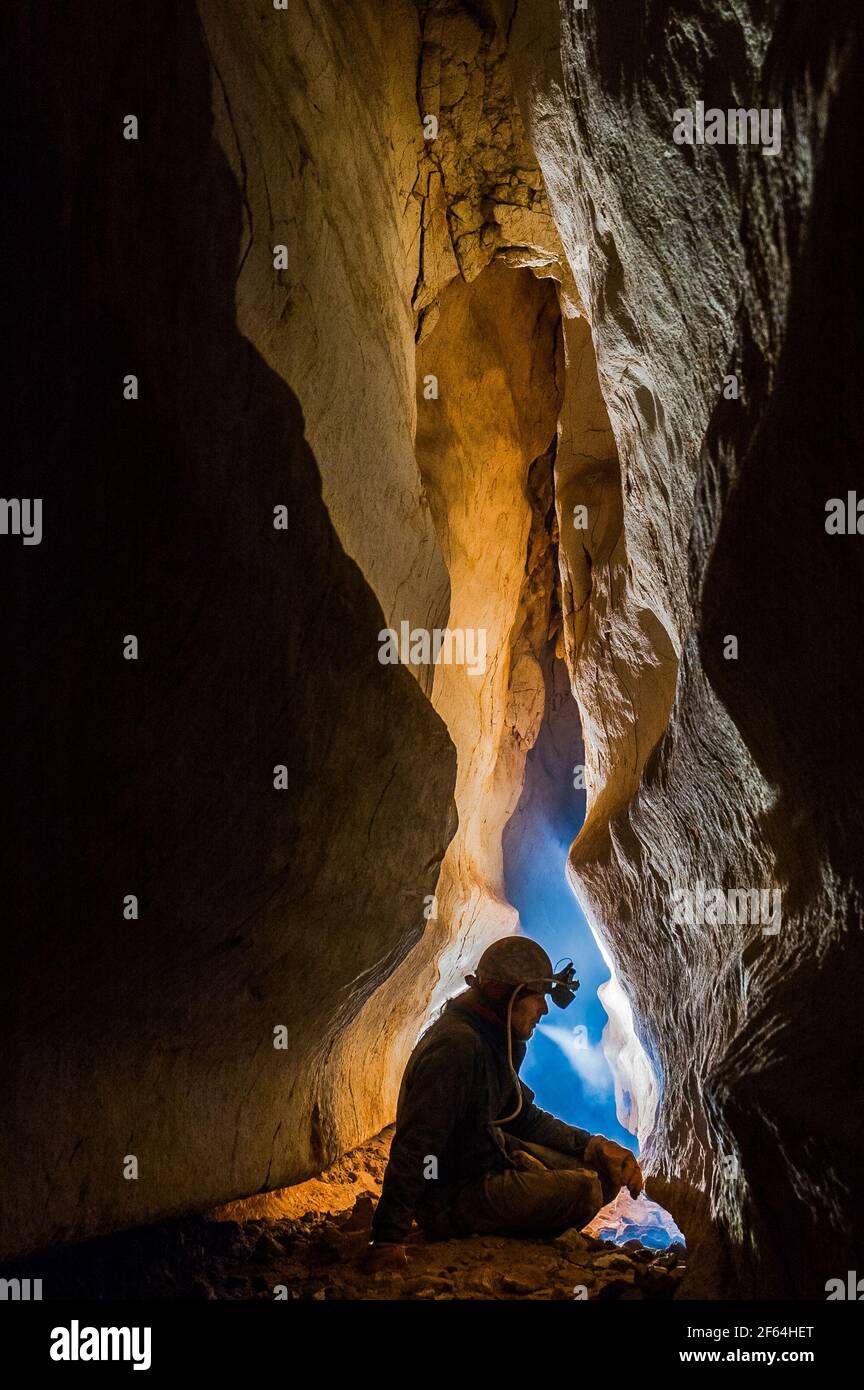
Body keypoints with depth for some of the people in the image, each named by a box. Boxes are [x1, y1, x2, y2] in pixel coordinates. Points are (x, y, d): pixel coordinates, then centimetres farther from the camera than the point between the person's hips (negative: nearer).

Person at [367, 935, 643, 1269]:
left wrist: (592, 1145, 5)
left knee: (601, 1167, 9)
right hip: (450, 1198, -10)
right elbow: (415, 1145, -29)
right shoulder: (457, 1046, -26)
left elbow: (527, 1118, 18)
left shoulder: (493, 1041, 8)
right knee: (584, 1190, -25)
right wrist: (388, 1237, -31)